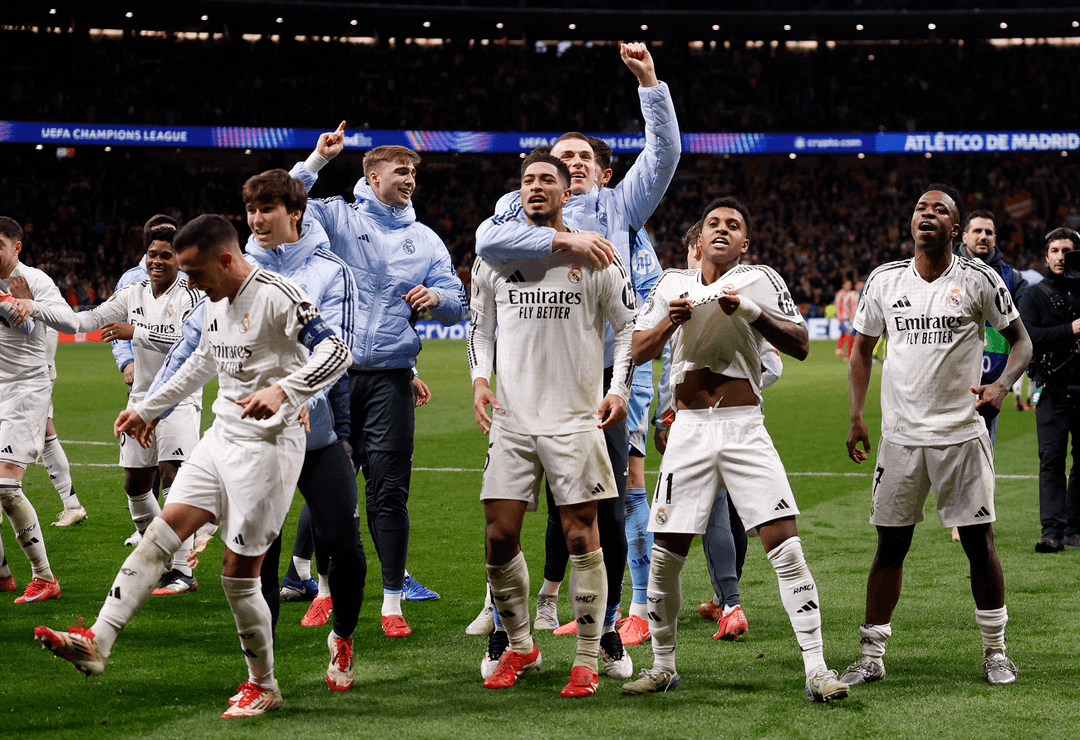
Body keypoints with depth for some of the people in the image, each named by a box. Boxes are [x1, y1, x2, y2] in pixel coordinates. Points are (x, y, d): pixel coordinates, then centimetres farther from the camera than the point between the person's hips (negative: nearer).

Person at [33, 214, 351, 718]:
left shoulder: (276, 295, -17)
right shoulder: (214, 301, 11)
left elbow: (336, 352, -26)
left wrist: (282, 390, -40)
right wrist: (148, 409, 32)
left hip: (267, 445, -8)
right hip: (222, 436, 8)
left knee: (239, 573, -3)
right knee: (162, 532, -2)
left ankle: (263, 686, 13)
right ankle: (97, 642, -6)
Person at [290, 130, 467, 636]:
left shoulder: (425, 240, 14)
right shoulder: (338, 218, 7)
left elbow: (456, 309, 13)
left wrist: (436, 297, -9)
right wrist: (318, 159, -12)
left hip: (390, 378, 1)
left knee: (389, 491, -3)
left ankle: (392, 602, 0)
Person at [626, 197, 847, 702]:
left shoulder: (760, 282, 3)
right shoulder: (673, 284, 12)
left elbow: (800, 346, -6)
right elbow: (638, 352, 11)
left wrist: (751, 311, -19)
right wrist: (672, 320, -7)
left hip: (744, 431, -2)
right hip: (690, 429, 2)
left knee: (784, 544, -12)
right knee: (665, 555, 1)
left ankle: (816, 668, -9)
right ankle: (662, 665, 19)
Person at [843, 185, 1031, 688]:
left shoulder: (978, 279, -3)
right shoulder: (885, 280, 4)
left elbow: (1021, 341, 4)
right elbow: (862, 350, 15)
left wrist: (1001, 386, -15)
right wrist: (856, 417, 4)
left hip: (962, 433, -2)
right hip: (901, 435, 2)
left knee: (979, 544, 1)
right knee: (890, 546, 4)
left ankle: (995, 651, 16)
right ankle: (871, 655, 11)